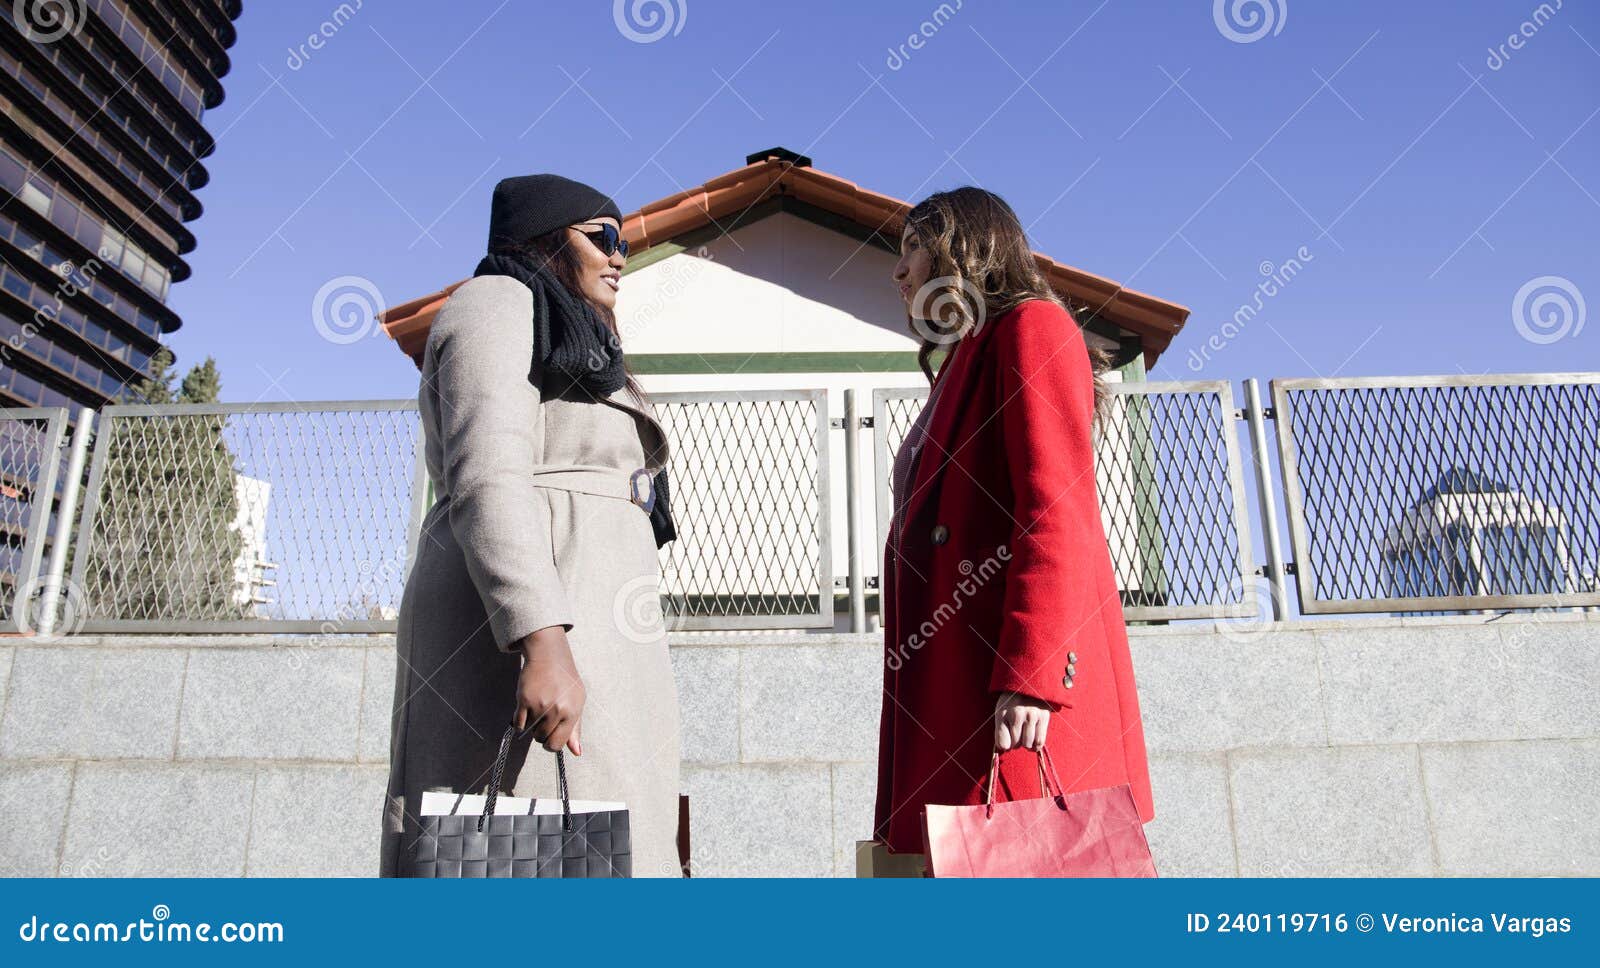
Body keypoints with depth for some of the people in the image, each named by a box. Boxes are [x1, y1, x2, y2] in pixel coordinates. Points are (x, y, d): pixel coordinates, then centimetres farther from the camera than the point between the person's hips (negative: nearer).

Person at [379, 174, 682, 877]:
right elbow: (485, 480, -14)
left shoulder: (573, 350, 31)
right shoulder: (498, 303, 3)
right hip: (524, 619, -9)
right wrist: (541, 641, -27)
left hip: (585, 626, 9)